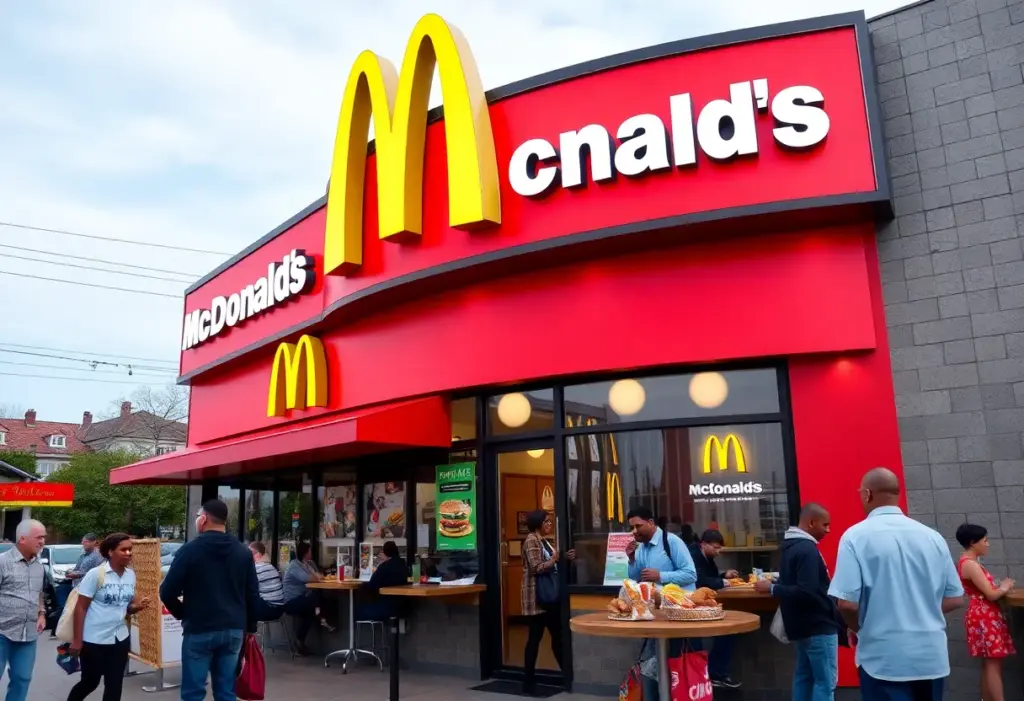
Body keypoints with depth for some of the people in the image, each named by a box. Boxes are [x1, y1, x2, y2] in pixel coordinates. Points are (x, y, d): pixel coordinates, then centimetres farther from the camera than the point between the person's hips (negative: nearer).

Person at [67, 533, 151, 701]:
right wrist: (77, 640, -12)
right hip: (94, 640, -5)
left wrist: (138, 606, -10)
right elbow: (80, 607, -11)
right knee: (90, 682, 11)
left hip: (120, 638, 5)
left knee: (114, 684, 8)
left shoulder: (131, 575, 2)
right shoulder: (95, 574, -14)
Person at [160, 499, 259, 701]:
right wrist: (244, 622, 17)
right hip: (233, 630, 4)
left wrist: (182, 614, 11)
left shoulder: (190, 549, -7)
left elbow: (167, 593, -7)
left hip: (199, 630, -4)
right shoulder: (243, 552, 5)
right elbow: (253, 595, 7)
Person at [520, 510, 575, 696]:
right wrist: (553, 559, -13)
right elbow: (536, 568, -22)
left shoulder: (544, 541, 15)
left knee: (557, 635, 13)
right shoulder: (531, 540, -13)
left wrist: (565, 559, 8)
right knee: (535, 638, -3)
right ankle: (529, 683, 5)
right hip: (537, 597, -9)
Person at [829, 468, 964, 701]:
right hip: (932, 656, 5)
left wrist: (858, 628, 3)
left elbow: (847, 603, -17)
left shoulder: (857, 536, -11)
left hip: (885, 659, -5)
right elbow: (955, 599, 8)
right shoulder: (932, 537, 4)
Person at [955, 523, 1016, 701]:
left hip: (987, 616, 10)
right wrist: (1004, 588, 1)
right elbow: (991, 594, -17)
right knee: (994, 664, -9)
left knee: (989, 664, 11)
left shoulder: (971, 562, 15)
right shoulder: (970, 564, -18)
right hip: (984, 617, -10)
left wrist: (1000, 587, 4)